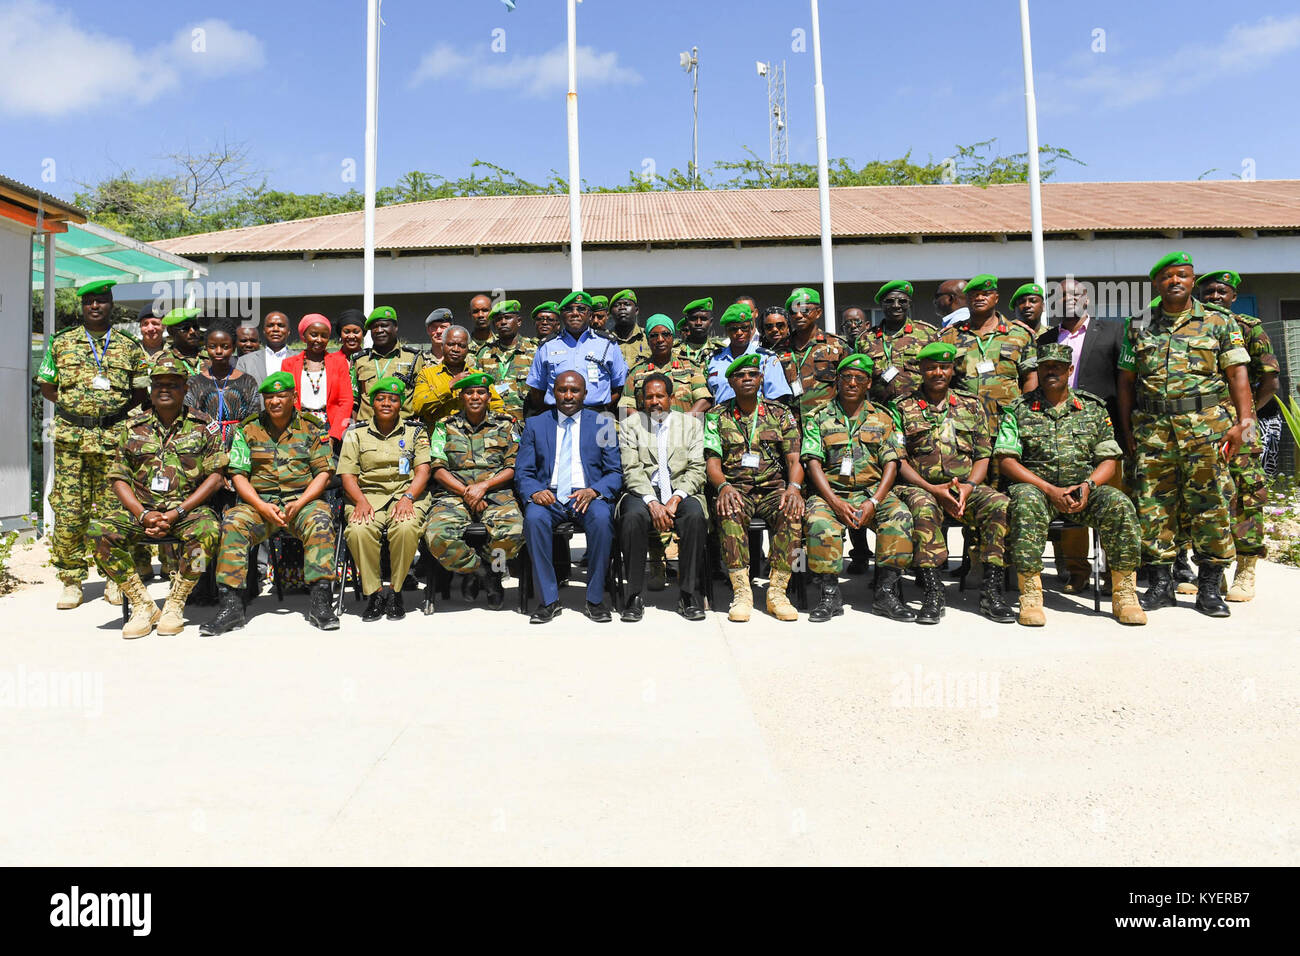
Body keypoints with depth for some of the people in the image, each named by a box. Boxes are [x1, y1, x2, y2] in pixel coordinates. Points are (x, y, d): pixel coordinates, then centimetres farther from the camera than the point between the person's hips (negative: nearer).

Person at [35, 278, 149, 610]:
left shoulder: (129, 346, 10)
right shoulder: (61, 342, 11)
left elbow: (141, 393, 13)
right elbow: (46, 387, 15)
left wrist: (115, 409, -1)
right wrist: (73, 406, 1)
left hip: (113, 437, -1)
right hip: (70, 436, 1)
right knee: (68, 511, -1)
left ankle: (116, 579, 11)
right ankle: (71, 581, 9)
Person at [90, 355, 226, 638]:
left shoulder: (204, 426, 5)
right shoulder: (133, 426, 11)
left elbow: (215, 476, -3)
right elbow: (118, 477, 8)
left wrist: (176, 513, -13)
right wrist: (143, 514, -10)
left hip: (188, 509, -2)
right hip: (140, 508, 3)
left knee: (207, 530, -35)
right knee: (100, 530, -25)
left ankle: (175, 605, -16)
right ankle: (143, 605, -12)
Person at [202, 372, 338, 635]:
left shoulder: (313, 427, 7)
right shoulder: (247, 430, 10)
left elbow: (323, 472, 3)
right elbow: (238, 475, 5)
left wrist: (299, 503, -13)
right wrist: (262, 506, -12)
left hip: (303, 500, -1)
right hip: (259, 502, 2)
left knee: (320, 520, -33)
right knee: (232, 522, -28)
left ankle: (320, 601, -32)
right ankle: (230, 605, -25)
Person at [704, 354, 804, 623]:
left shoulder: (780, 414, 12)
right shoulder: (717, 416, 9)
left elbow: (794, 459, 4)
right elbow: (712, 462, 1)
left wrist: (794, 487, -18)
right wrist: (724, 486, -21)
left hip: (774, 487, 1)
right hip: (736, 488, -1)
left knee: (792, 510, -32)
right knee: (729, 510, -35)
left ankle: (777, 591, -25)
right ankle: (741, 591, -30)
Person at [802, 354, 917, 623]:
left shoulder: (882, 419, 15)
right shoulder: (818, 418, 10)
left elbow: (891, 464, 6)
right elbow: (813, 463, 0)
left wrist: (873, 502, -12)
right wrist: (835, 502, -15)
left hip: (873, 491, 1)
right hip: (831, 492, -1)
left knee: (900, 516, -28)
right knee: (819, 521, -33)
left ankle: (886, 592, -21)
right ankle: (829, 594, -22)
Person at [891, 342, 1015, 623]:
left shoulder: (971, 405, 17)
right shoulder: (903, 407, 9)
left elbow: (983, 456, 13)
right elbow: (899, 460, 1)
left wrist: (967, 487, -8)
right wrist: (933, 489, -12)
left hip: (966, 487, 3)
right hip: (921, 487, -2)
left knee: (1000, 504, -28)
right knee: (923, 507, -37)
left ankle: (991, 591, -22)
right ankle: (932, 592, -32)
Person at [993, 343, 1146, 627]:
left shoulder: (1093, 408, 13)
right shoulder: (1018, 409, 6)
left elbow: (1108, 460, 10)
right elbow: (1006, 461, -3)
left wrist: (1088, 485, -12)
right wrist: (1049, 489, -14)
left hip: (1083, 491, 3)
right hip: (1035, 485, -2)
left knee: (1119, 504, -27)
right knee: (1026, 502, -36)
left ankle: (1124, 593, -15)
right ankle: (1030, 593, -32)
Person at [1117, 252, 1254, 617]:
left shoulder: (1219, 323, 9)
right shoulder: (1138, 327, 13)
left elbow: (1237, 373, 4)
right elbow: (1126, 381, 13)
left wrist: (1243, 421, -7)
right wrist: (1127, 430, 8)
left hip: (1205, 424, -1)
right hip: (1152, 426, 2)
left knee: (1210, 503, -1)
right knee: (1154, 504, 2)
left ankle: (1209, 587, 9)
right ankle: (1161, 585, 11)